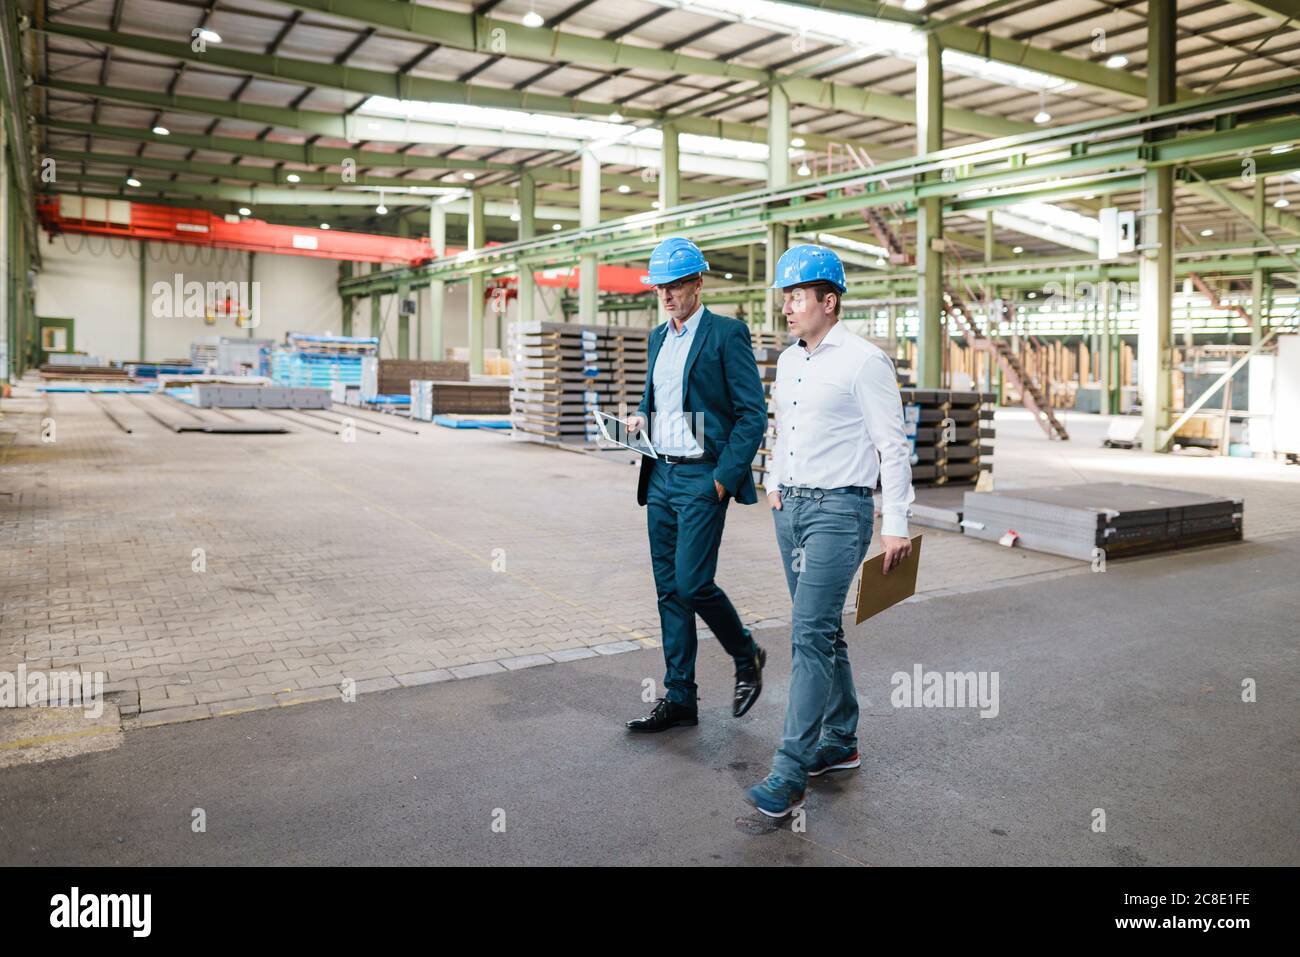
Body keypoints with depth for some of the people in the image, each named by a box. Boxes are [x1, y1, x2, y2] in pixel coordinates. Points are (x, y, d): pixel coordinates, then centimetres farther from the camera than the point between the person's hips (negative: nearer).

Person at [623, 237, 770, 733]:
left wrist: (726, 476, -15)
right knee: (669, 589, 8)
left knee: (692, 583, -11)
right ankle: (679, 698, 17)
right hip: (660, 476, 7)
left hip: (702, 477, -7)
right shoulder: (658, 338, 16)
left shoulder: (727, 334, -7)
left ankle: (747, 656, 17)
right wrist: (641, 417, 4)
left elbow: (753, 414, -10)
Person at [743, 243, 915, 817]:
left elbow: (893, 446, -10)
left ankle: (790, 774, -8)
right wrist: (773, 484, 17)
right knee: (820, 629, 15)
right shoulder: (787, 362, 13)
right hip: (790, 508, 8)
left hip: (838, 510, -8)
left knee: (811, 634, -12)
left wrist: (896, 524, -12)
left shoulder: (863, 361, -10)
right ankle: (840, 742, 29)